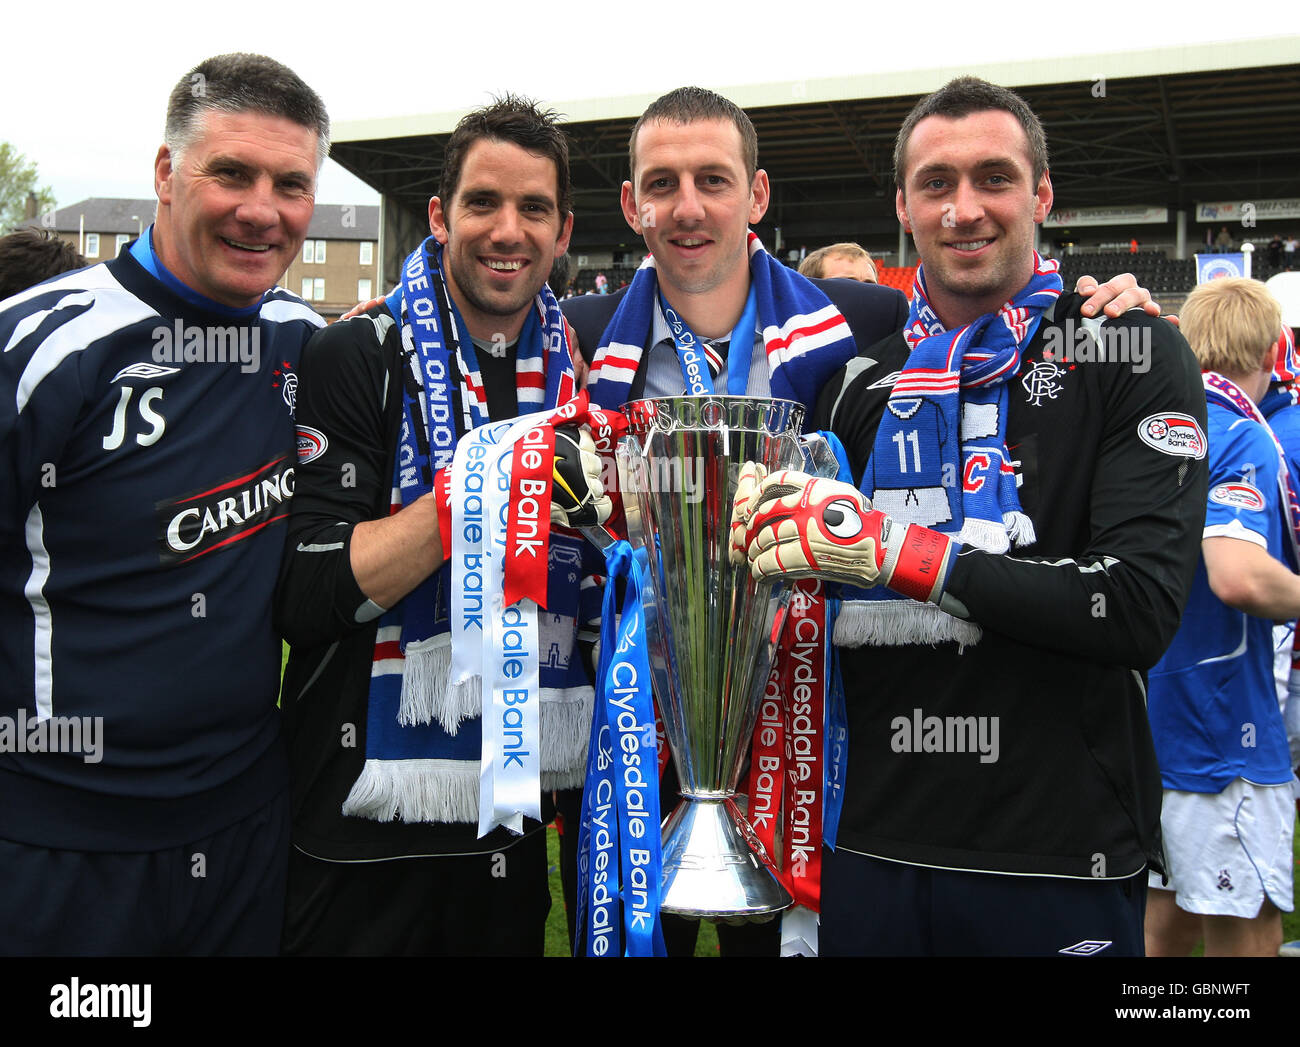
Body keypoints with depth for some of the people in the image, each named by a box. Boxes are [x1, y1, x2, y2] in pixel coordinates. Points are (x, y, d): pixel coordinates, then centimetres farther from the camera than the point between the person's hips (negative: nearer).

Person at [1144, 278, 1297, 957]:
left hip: (1146, 724, 8)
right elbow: (1239, 577, -29)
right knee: (1245, 936, 4)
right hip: (1221, 742, -8)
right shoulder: (1241, 436, -15)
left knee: (1166, 926, 19)